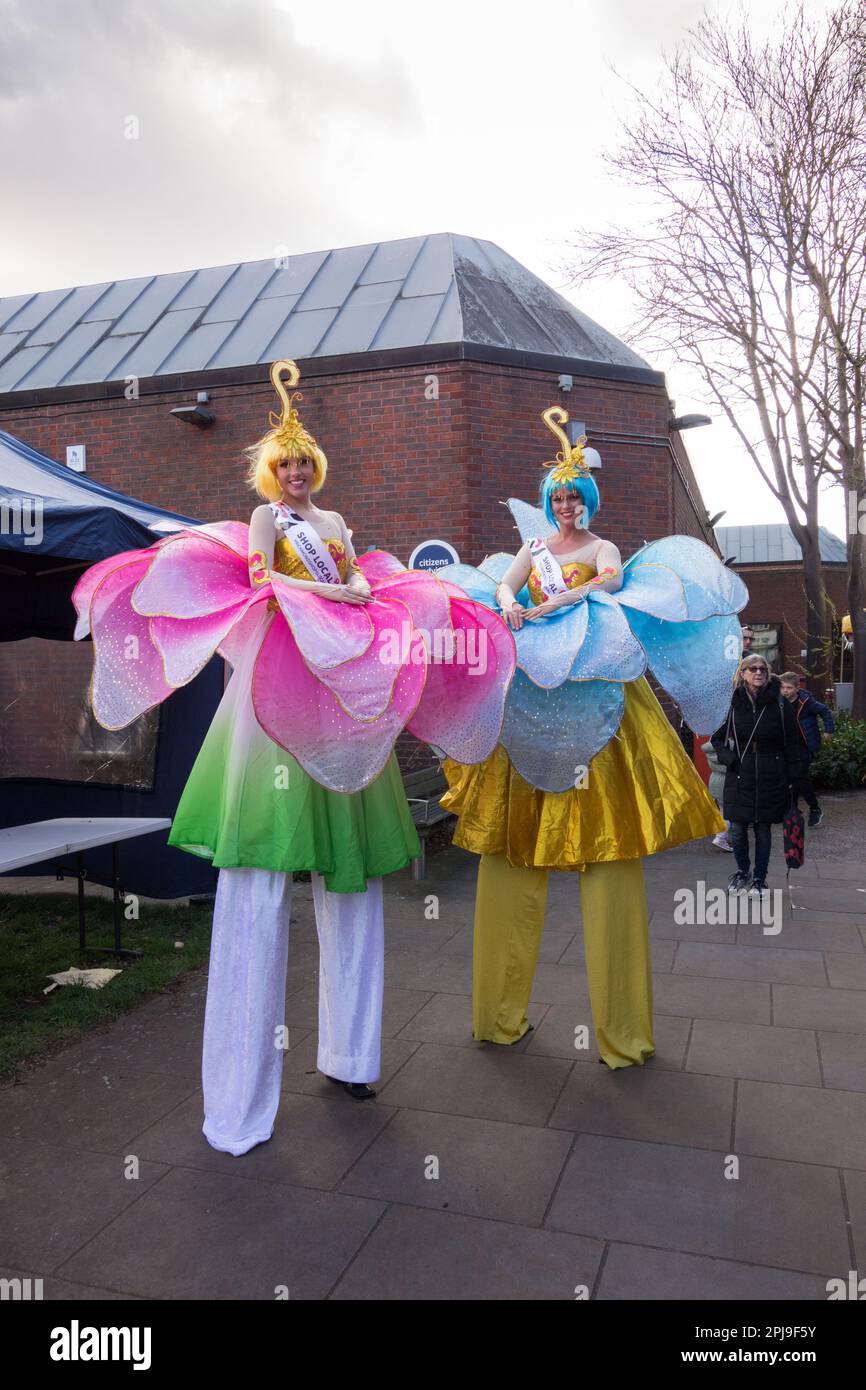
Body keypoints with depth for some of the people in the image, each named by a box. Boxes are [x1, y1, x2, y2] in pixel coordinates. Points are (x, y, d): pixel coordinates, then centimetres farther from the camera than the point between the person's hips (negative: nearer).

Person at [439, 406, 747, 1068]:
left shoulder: (603, 547, 10)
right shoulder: (532, 546, 21)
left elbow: (613, 578, -11)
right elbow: (504, 584, 5)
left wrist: (549, 605, -20)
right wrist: (509, 605, -17)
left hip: (592, 697, -2)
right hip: (528, 696, 3)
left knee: (605, 843, -4)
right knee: (512, 843, -1)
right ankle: (500, 1011, 7)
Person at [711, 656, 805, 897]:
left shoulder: (781, 705, -3)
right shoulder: (734, 703, 1)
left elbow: (791, 745, 1)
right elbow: (717, 738, 12)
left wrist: (793, 778, -2)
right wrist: (729, 759, -5)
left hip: (770, 778, -1)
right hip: (739, 776, 1)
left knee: (763, 830, 7)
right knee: (738, 829, 5)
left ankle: (759, 878, 22)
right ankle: (742, 872, 28)